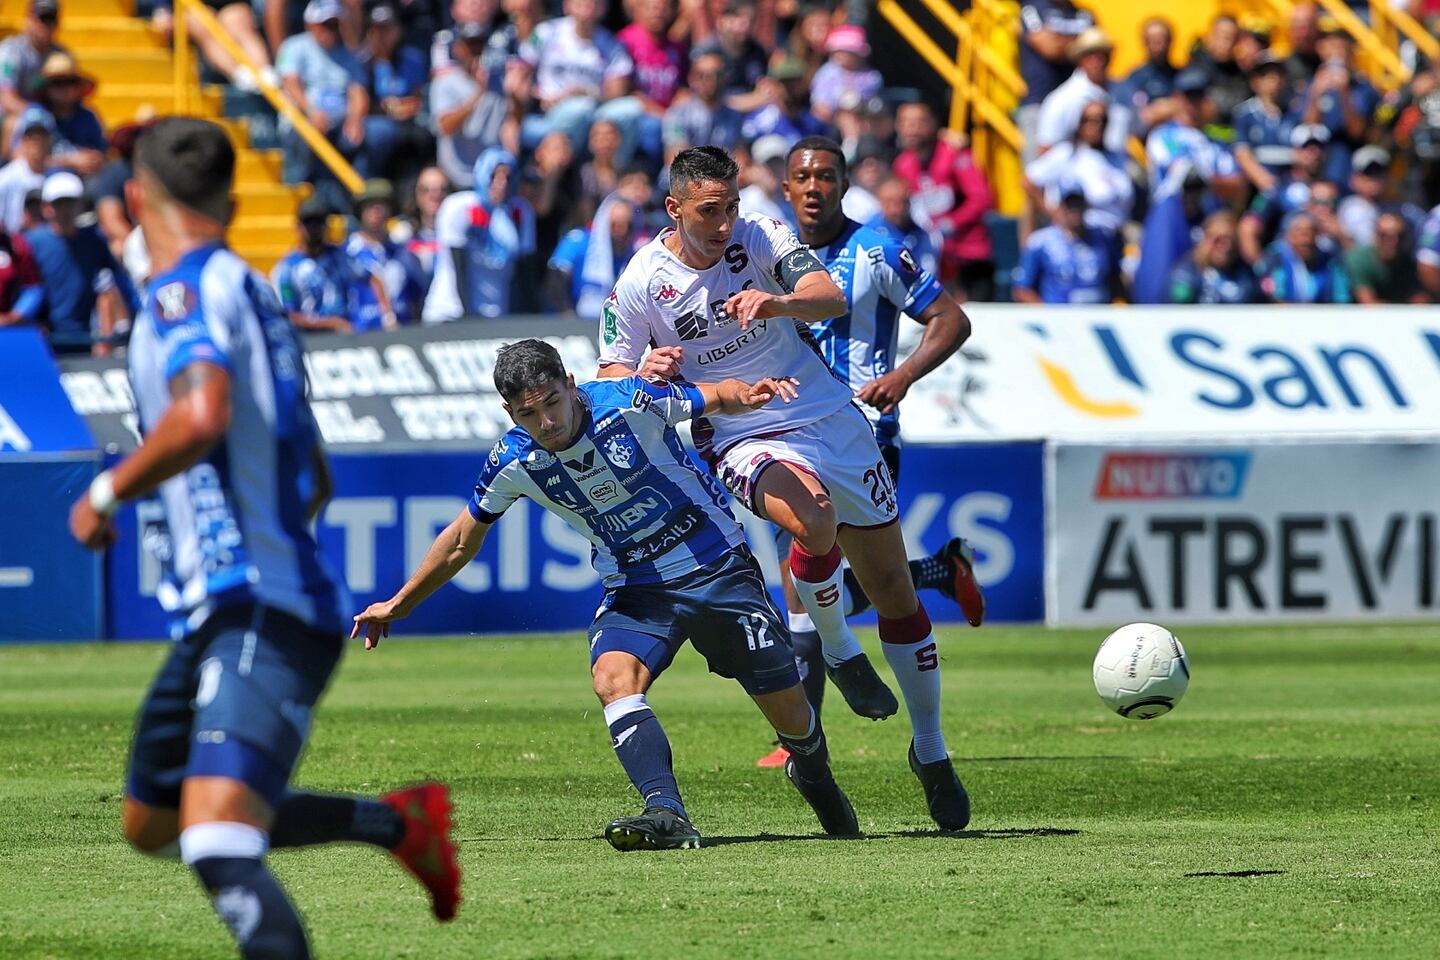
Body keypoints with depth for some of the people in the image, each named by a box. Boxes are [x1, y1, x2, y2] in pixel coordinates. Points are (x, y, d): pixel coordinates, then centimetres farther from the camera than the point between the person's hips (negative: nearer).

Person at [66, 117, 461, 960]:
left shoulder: (186, 288, -9)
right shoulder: (253, 293, 19)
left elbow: (202, 415, -30)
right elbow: (315, 481, 26)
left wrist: (107, 492, -15)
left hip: (260, 617, -10)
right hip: (219, 614, 10)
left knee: (220, 851, -25)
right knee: (153, 824, 23)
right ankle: (400, 822, 26)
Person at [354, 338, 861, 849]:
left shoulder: (632, 402, -21)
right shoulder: (513, 462, -12)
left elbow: (719, 396, -4)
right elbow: (462, 541, 6)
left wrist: (750, 392, -28)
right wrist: (398, 604, 13)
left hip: (718, 571, -2)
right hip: (634, 590, 2)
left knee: (788, 712, 2)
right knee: (613, 677, -29)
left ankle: (812, 771, 37)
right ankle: (667, 815, -38)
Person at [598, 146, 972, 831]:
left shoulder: (761, 237, -5)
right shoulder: (640, 285, -7)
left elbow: (831, 299, -18)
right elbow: (608, 380, 1)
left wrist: (777, 301, -39)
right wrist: (646, 375, -22)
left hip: (831, 417, 3)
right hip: (739, 438, -3)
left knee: (893, 589, 5)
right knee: (811, 518, -36)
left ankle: (931, 749, 23)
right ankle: (837, 650, -6)